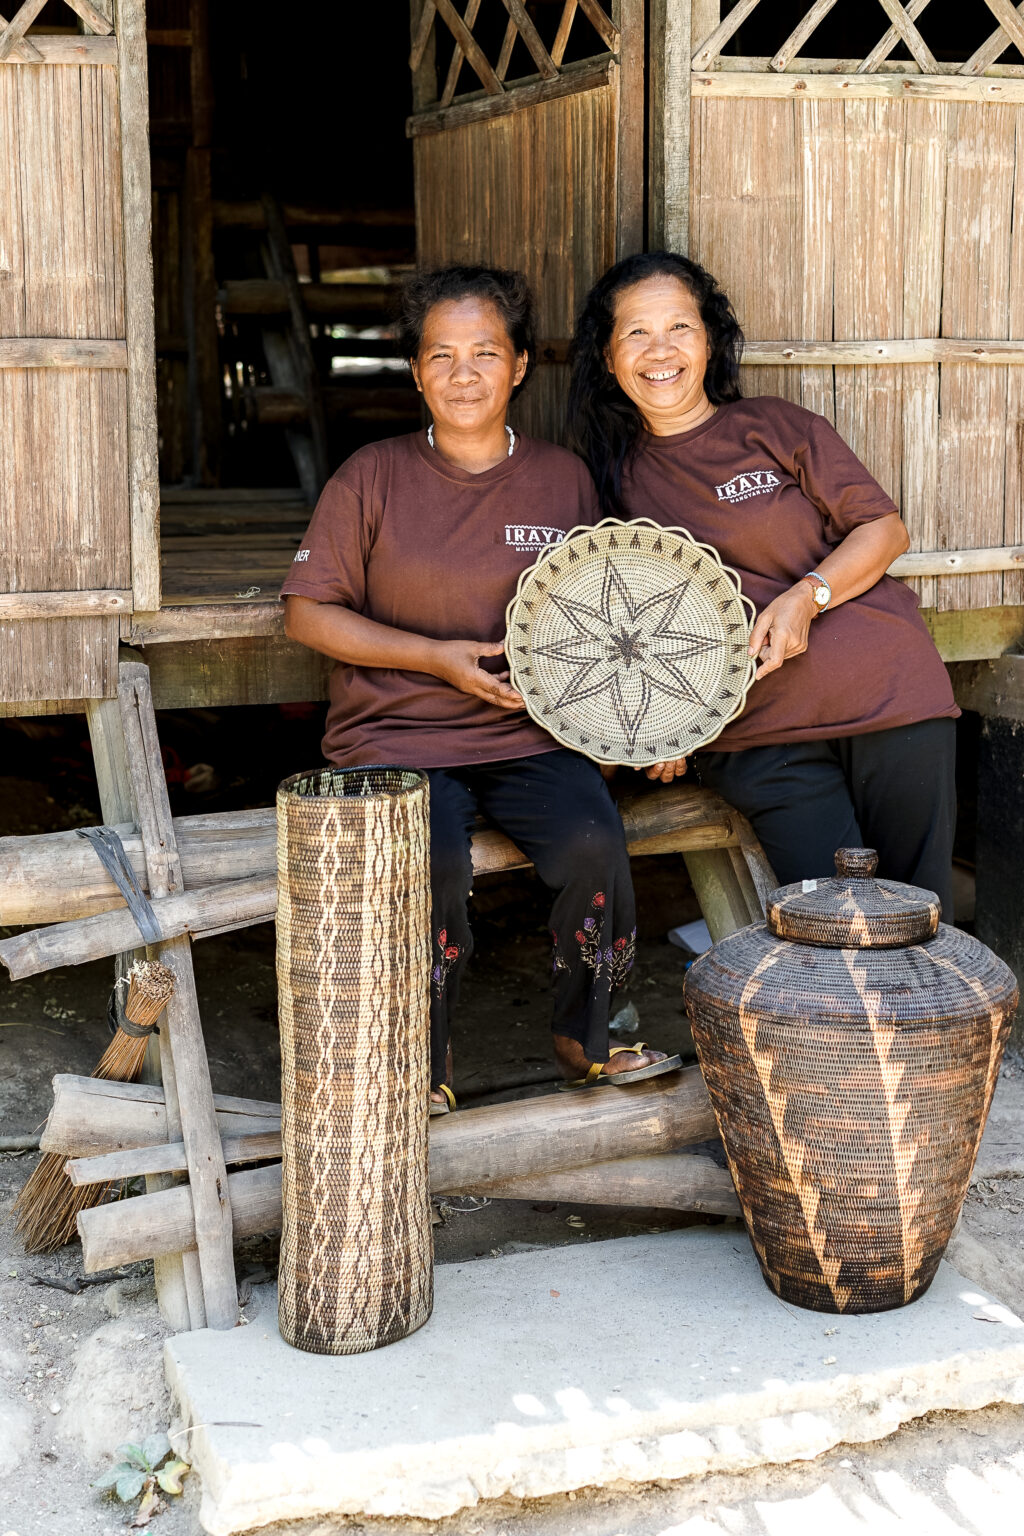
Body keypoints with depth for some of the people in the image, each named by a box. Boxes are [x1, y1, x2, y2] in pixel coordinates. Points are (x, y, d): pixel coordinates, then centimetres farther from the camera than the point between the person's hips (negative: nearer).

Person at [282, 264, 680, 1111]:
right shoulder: (373, 478, 1)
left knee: (593, 841, -26)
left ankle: (584, 1039, 2)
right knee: (429, 861, -31)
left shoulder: (563, 478, 9)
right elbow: (309, 612, 1)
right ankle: (422, 1066, -4)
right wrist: (438, 658, -9)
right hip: (397, 734, -2)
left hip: (530, 733, 2)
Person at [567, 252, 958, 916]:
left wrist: (807, 595, -14)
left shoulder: (774, 427, 3)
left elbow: (885, 528, 2)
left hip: (888, 695, -1)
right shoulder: (617, 477, 9)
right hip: (757, 733, 1)